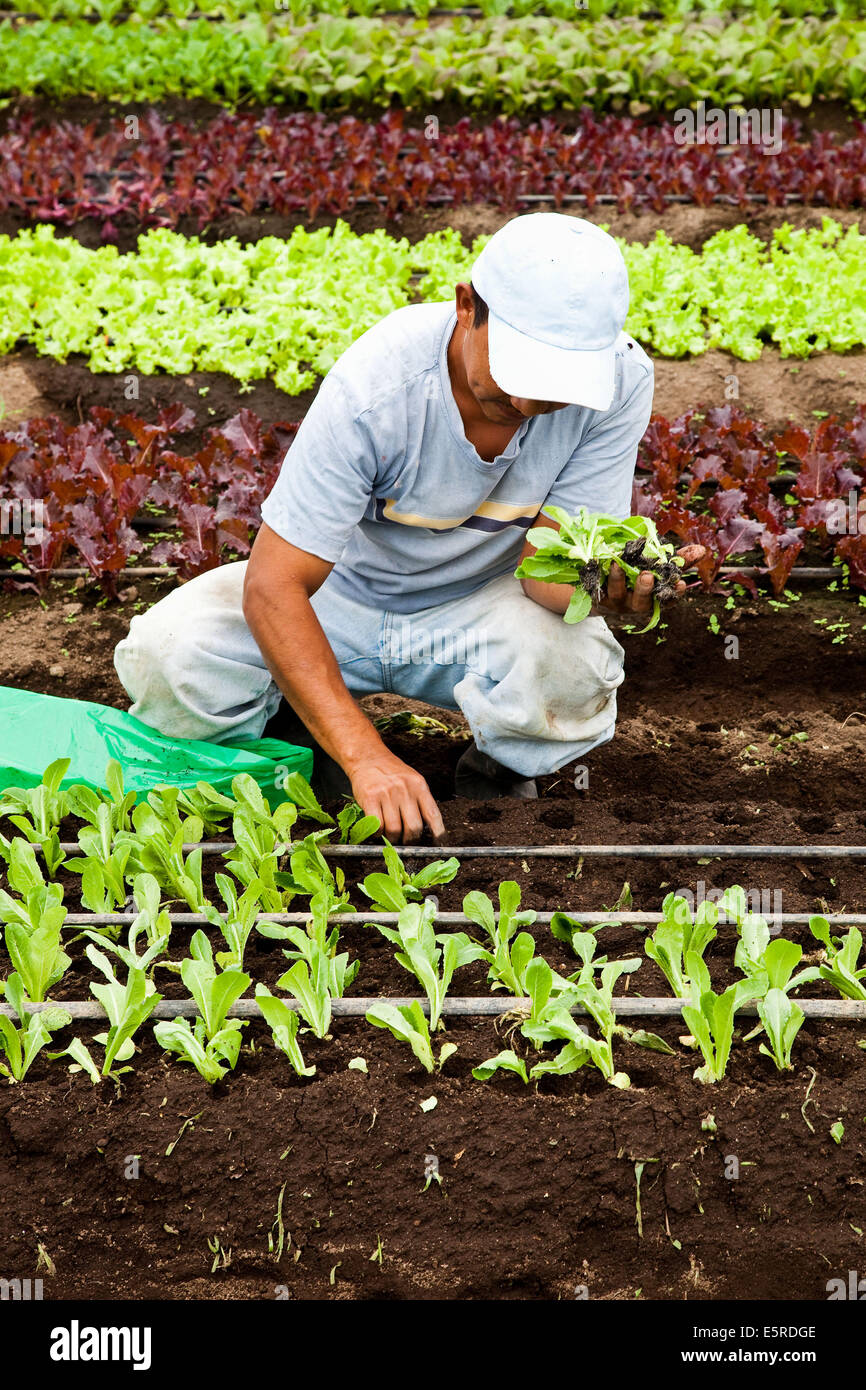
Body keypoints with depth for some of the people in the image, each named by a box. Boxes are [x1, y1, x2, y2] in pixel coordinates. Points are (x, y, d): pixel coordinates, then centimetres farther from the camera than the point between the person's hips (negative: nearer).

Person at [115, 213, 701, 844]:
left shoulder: (618, 380, -24)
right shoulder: (374, 388, -32)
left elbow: (548, 574, -21)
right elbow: (272, 587, -31)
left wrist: (604, 584, -47)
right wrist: (366, 757, -41)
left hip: (477, 610, 1)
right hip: (345, 597, -1)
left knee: (575, 673, -34)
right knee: (164, 657, -27)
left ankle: (497, 770, 3)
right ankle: (294, 731, 8)